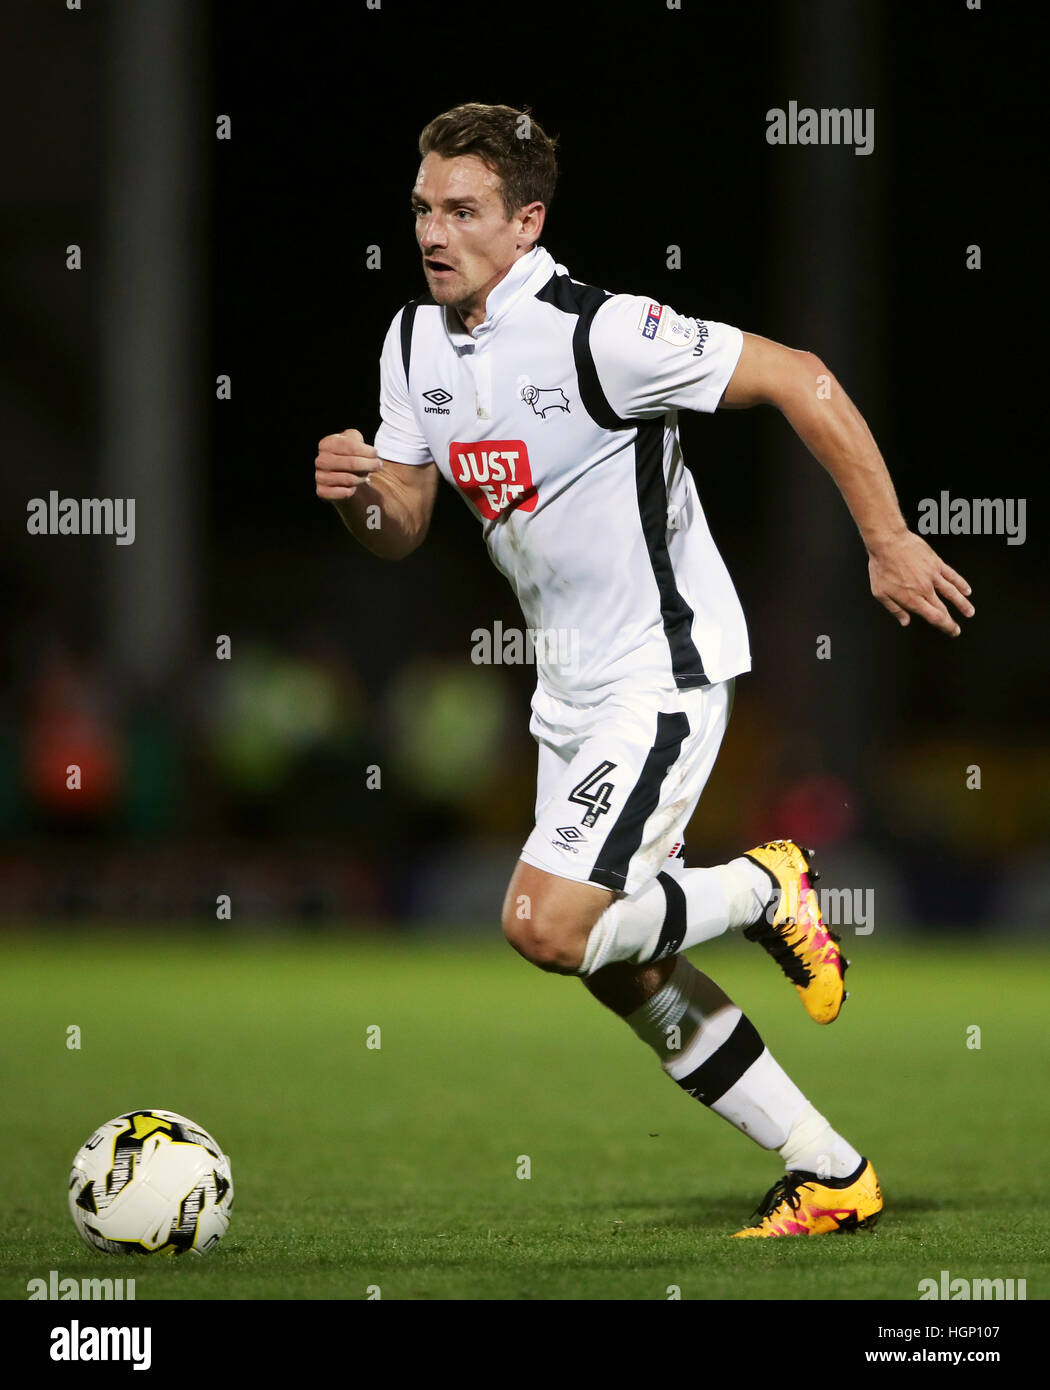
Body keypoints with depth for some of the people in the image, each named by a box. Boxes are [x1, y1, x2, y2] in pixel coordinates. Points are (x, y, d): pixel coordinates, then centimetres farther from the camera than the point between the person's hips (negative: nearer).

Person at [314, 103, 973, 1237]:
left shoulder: (596, 335, -22)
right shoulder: (415, 343, 2)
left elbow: (799, 380, -19)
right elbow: (402, 533, 7)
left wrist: (887, 543, -17)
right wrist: (356, 492, -16)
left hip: (661, 678, -9)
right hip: (570, 694, 9)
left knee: (546, 927, -19)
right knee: (624, 974, 11)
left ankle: (764, 890, 6)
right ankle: (830, 1176, 22)